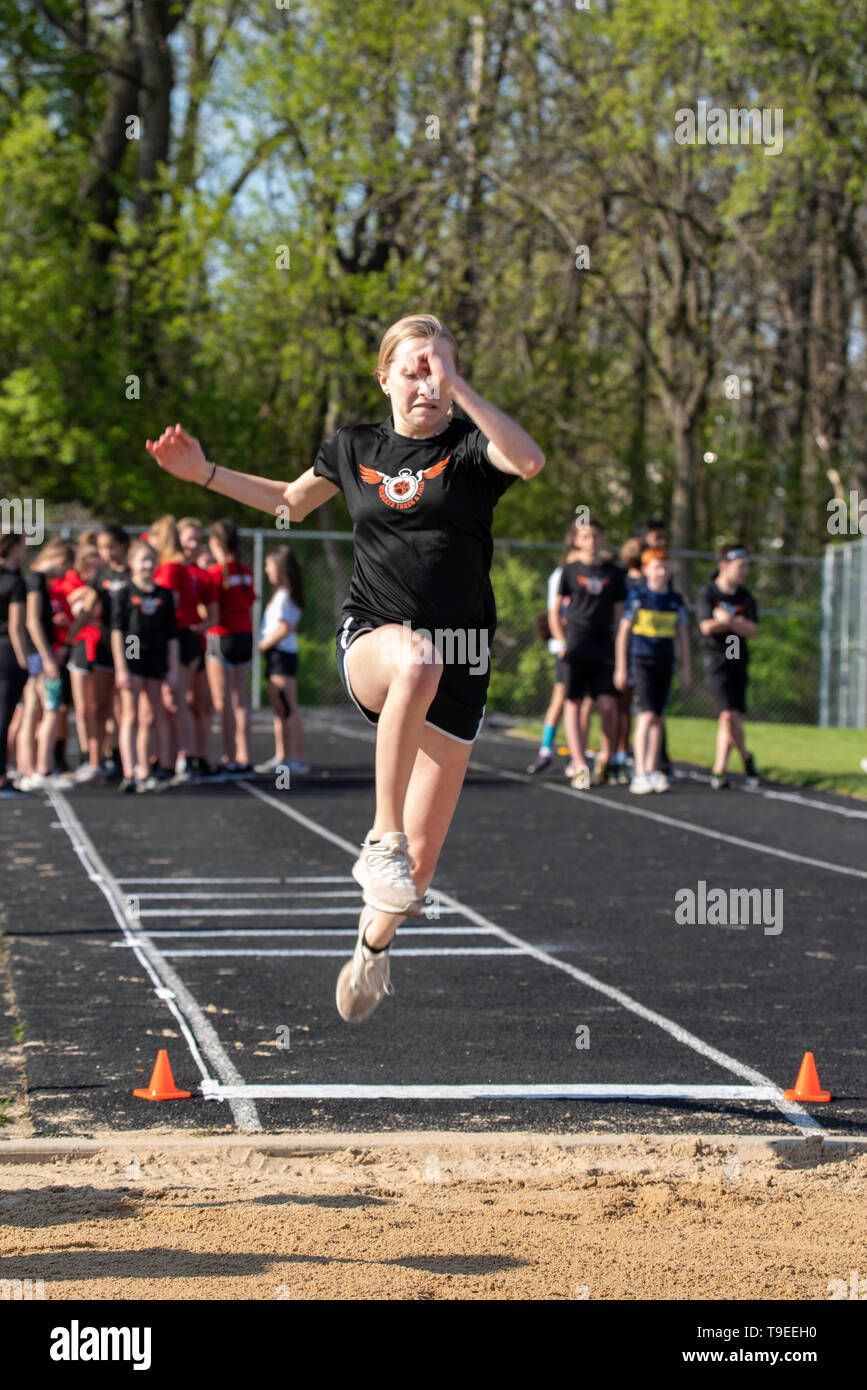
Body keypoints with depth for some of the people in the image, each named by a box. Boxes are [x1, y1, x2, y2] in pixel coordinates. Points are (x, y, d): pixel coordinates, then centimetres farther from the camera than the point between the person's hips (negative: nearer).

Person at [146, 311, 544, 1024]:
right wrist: (204, 471, 20)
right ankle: (381, 840, -36)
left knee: (421, 859, 0)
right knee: (418, 659, -42)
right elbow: (292, 500, 29)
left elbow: (530, 460, -23)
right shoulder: (354, 448, 10)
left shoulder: (469, 446, 0)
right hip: (371, 639, 0)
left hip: (461, 663, 0)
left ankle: (373, 945, 33)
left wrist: (457, 386, -27)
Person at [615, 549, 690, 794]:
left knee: (658, 718, 8)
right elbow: (623, 631, -3)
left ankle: (652, 770, 18)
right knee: (647, 715, -16)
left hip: (665, 663, 5)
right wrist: (621, 667, -5)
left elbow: (683, 634, 14)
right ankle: (640, 774, -20)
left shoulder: (676, 600, 8)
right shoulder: (637, 597, -5)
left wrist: (686, 668, 12)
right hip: (641, 660, -5)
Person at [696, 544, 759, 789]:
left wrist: (727, 621, -12)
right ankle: (745, 757, 6)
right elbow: (707, 626, -13)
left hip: (738, 659, 4)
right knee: (729, 716, -15)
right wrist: (738, 623, -5)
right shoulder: (708, 593, -1)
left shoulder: (745, 597, 10)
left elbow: (753, 631, 0)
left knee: (730, 717, 2)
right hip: (715, 658, -4)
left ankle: (719, 770, 13)